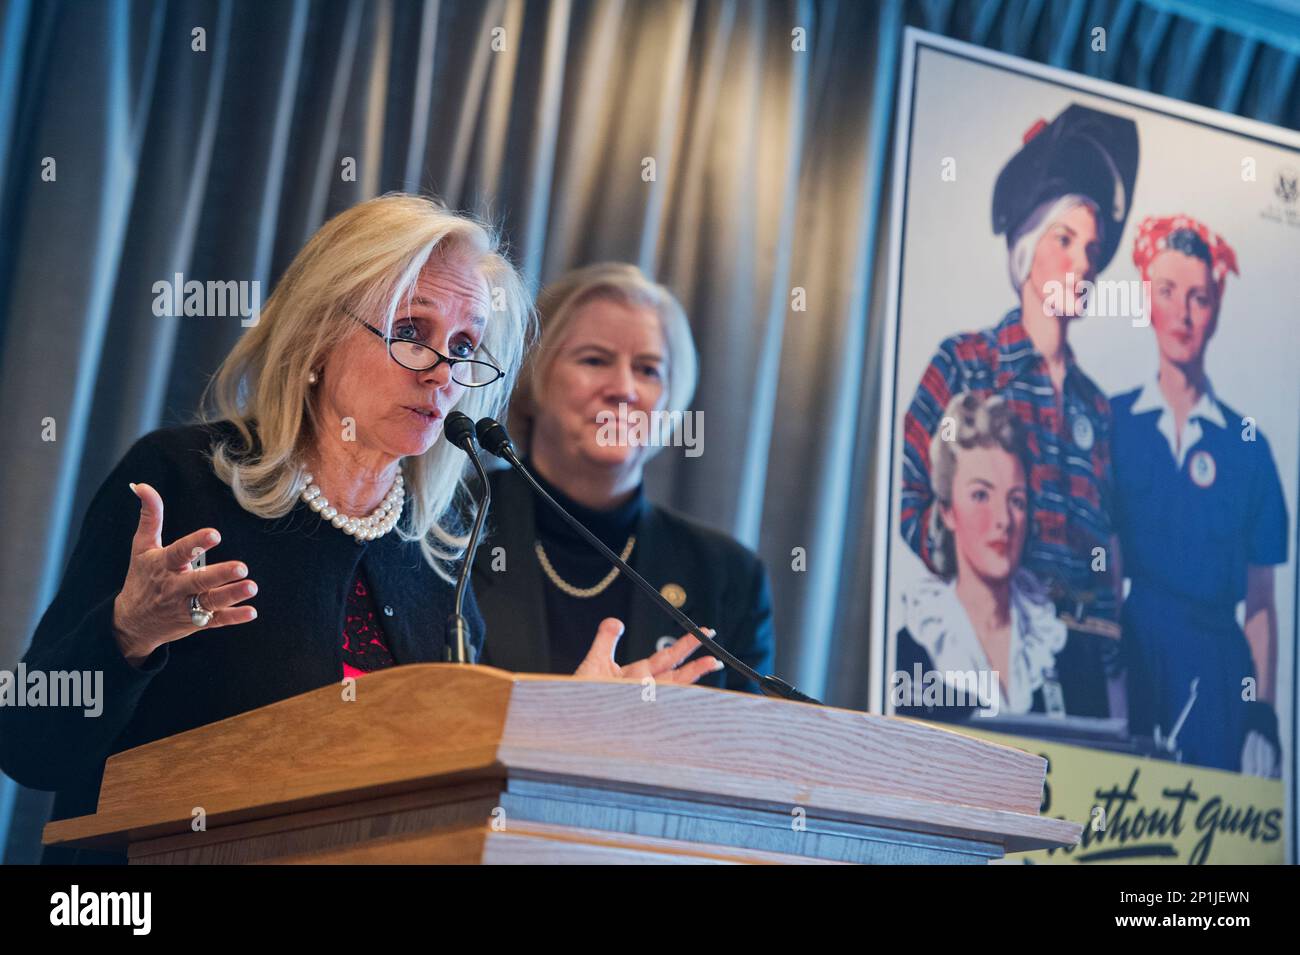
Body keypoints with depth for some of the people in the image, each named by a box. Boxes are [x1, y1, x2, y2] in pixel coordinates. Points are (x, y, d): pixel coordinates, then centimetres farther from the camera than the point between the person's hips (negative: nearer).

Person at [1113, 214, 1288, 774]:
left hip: (1217, 672, 0)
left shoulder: (1247, 446, 6)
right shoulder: (1111, 425, 5)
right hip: (1125, 662, 0)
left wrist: (1263, 717, -1)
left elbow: (1261, 603, 6)